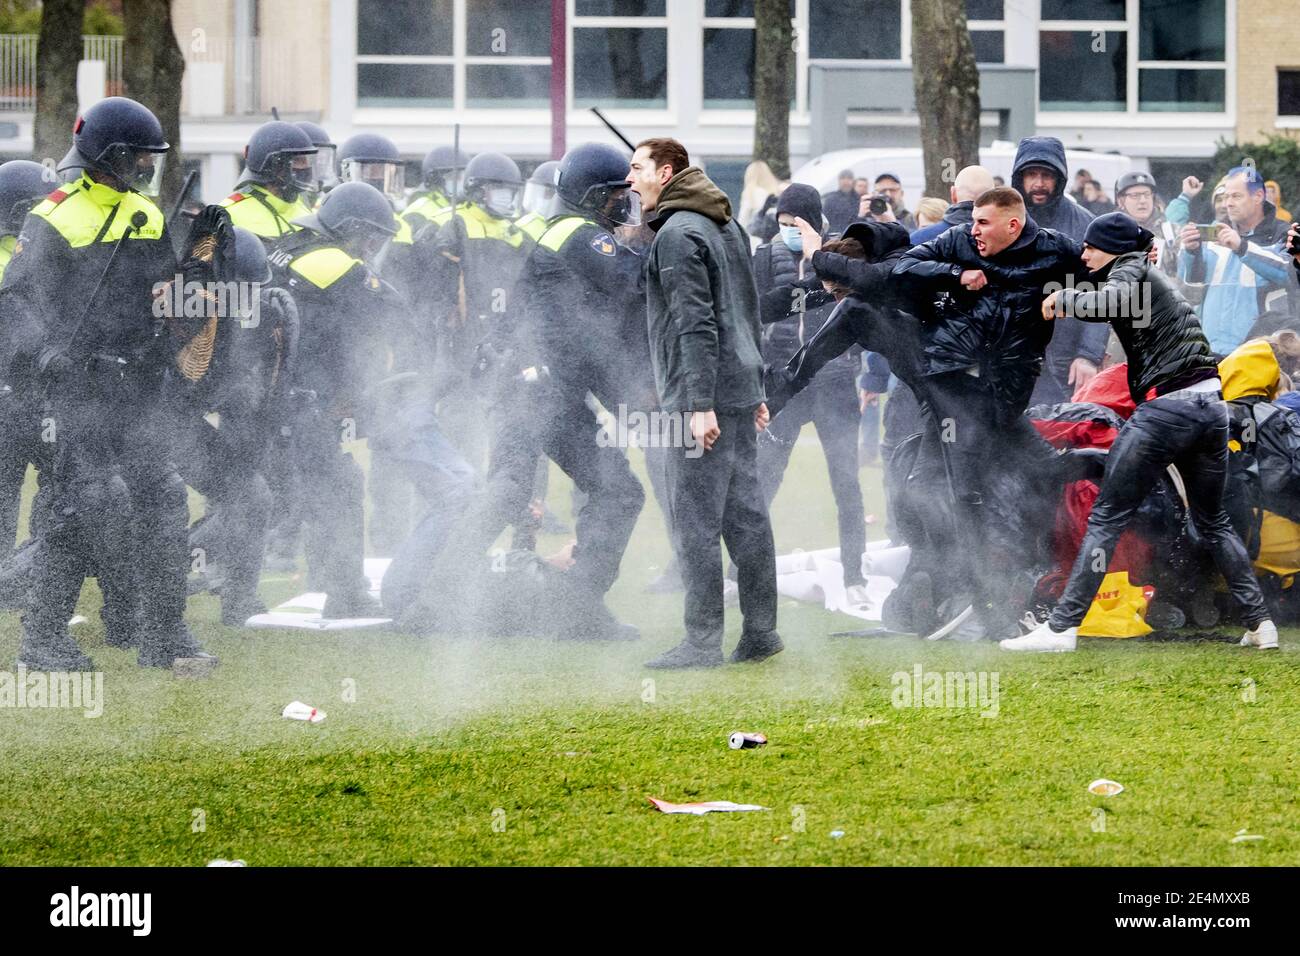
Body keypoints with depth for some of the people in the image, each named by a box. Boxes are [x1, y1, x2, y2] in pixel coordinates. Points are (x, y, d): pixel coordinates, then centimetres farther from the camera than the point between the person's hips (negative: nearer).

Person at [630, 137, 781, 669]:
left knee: (696, 520, -6)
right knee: (745, 514, 10)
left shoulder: (677, 234, -12)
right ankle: (760, 631, 12)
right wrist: (755, 390, 25)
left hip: (699, 398, -9)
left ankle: (703, 640, -6)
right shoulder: (727, 226, 17)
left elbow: (695, 322, -20)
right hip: (740, 390, 9)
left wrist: (699, 403, -22)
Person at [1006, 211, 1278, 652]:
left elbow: (1115, 300, -23)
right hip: (1211, 405, 8)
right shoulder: (1152, 276, 24)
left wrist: (1063, 298, -11)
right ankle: (1260, 623, 15)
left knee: (1106, 517, -5)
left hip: (1165, 407, -8)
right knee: (1213, 521, 21)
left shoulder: (1130, 268, -2)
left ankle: (1062, 626, -8)